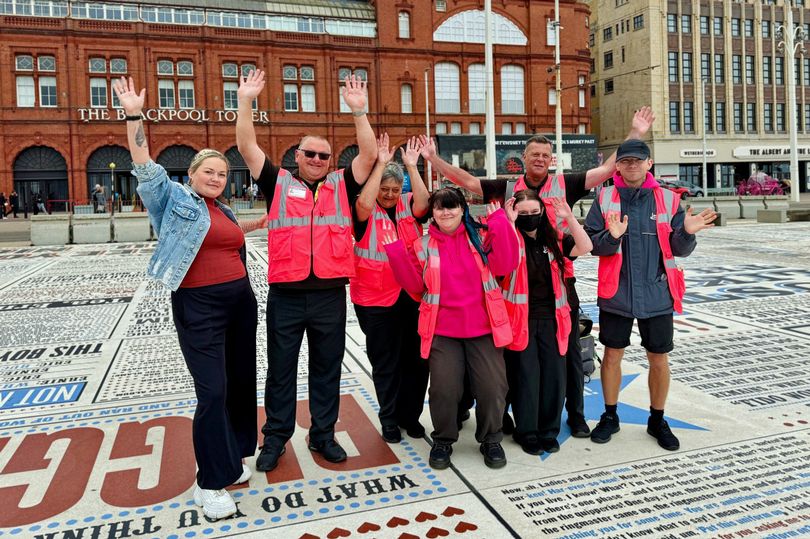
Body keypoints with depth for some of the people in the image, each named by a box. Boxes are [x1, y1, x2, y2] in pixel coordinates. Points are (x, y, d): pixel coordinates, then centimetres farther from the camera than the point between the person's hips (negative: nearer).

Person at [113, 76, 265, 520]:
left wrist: (255, 225, 29)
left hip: (240, 301, 7)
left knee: (241, 381, 11)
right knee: (213, 391, -9)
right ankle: (210, 483, 4)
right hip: (198, 307, -7)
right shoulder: (175, 199, -2)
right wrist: (134, 116, -20)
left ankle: (229, 457, 29)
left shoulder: (224, 210, 15)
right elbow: (145, 168, -15)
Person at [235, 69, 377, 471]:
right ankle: (275, 438, 25)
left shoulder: (342, 185, 8)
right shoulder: (278, 183, 6)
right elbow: (247, 148, 1)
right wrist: (246, 102, -6)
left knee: (327, 369, 12)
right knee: (281, 370, 10)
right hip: (285, 296, -1)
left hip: (330, 295, 1)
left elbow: (369, 155, 0)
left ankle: (323, 435, 27)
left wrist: (358, 111, -8)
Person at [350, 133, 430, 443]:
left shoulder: (407, 205, 5)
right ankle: (389, 418, 24)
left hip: (412, 295, 3)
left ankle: (410, 415, 28)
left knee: (415, 358, 11)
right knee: (385, 362, 7)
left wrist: (411, 166, -19)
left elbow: (423, 204, -15)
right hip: (376, 299, -3)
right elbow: (364, 203, -26)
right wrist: (381, 164, -24)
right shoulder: (367, 211, -4)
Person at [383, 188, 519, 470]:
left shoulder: (482, 237, 5)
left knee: (492, 386, 2)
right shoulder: (423, 245, 5)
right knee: (444, 389, -4)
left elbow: (505, 265, -8)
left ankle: (490, 439, 26)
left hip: (482, 328, 1)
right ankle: (443, 441, 22)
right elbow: (415, 285, -1)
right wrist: (397, 254, -11)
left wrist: (500, 225, -12)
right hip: (442, 330, 0)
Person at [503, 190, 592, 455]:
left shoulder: (553, 239, 7)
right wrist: (510, 222, -25)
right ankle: (526, 432, 17)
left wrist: (569, 218, -12)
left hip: (552, 319, 4)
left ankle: (549, 430, 24)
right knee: (526, 376, 1)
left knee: (554, 375, 7)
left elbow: (585, 247, -5)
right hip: (521, 319, -3)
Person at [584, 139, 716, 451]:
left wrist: (687, 233, -18)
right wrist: (611, 237, -24)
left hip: (657, 295, 1)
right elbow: (591, 243, -5)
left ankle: (657, 420, 31)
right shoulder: (605, 199, 0)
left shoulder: (668, 200, 1)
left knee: (659, 359, 10)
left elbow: (680, 250, 3)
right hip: (616, 294, 0)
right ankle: (610, 416, 29)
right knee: (612, 355, 10)